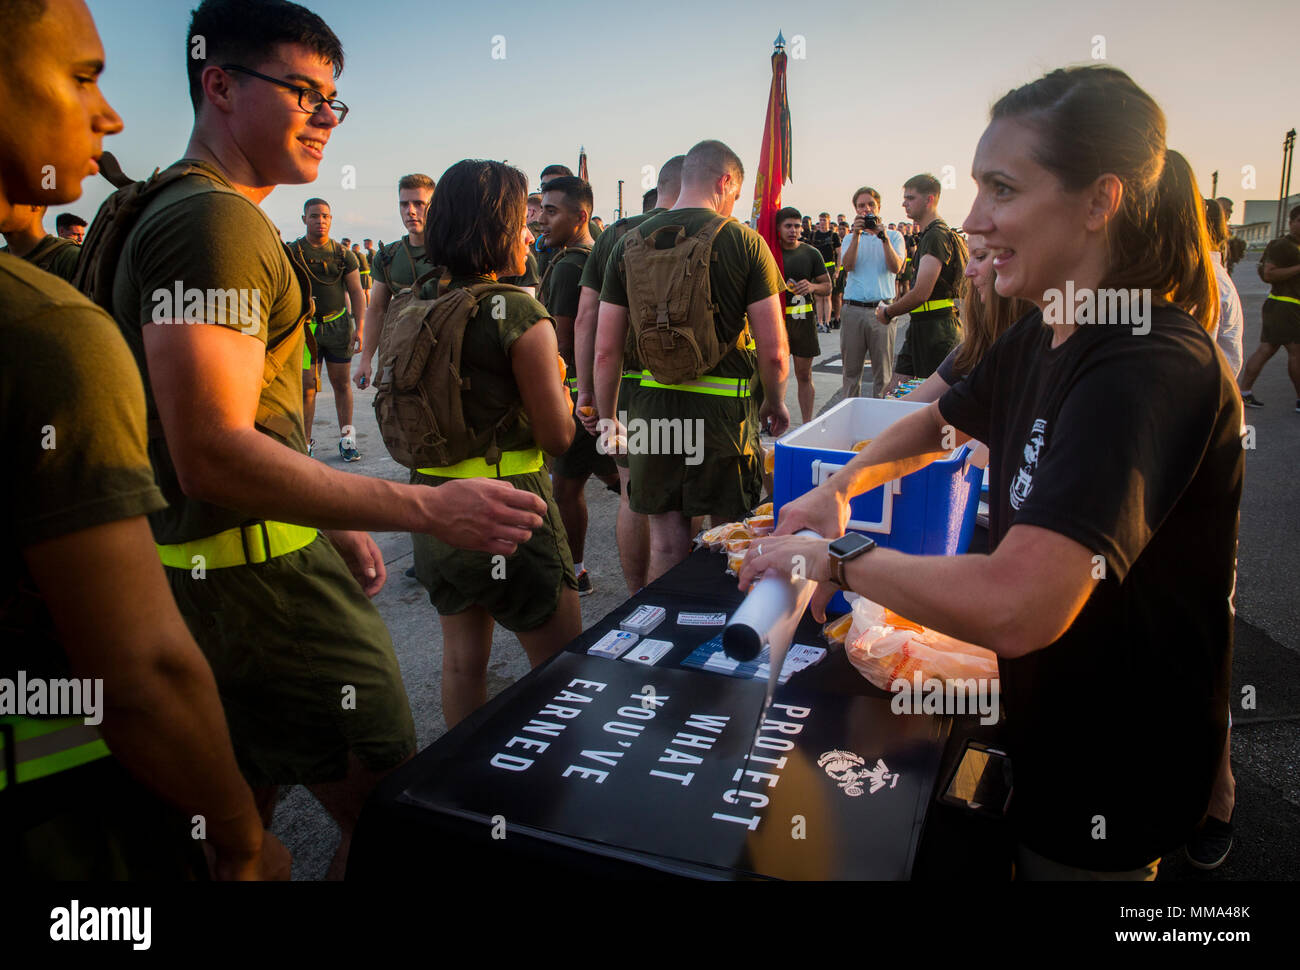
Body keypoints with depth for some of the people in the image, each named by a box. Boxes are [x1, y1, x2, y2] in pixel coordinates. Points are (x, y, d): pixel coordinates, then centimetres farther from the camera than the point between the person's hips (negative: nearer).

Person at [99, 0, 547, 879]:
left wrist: (336, 528, 18)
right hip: (265, 585, -11)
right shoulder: (215, 219, -16)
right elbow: (213, 454, -26)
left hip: (210, 577, 11)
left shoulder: (173, 210, 19)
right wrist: (427, 509, -27)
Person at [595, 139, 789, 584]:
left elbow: (606, 351, 2)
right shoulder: (744, 242, -5)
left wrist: (608, 419, 13)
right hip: (724, 410, -2)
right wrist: (776, 404, 11)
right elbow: (773, 349, -7)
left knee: (666, 544, 11)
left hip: (652, 406, 3)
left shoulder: (630, 243, 3)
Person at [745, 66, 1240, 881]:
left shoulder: (1152, 365, -31)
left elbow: (1015, 607, -42)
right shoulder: (1040, 340, -2)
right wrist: (841, 486, -2)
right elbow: (943, 422, 17)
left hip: (1118, 781, -7)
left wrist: (837, 558, -26)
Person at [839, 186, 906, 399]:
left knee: (883, 370, 0)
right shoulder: (851, 238, 15)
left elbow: (896, 267, -7)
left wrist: (883, 238, -16)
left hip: (882, 309, -1)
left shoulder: (893, 236, 10)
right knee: (851, 368, 5)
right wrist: (857, 234, -13)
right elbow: (848, 265, -4)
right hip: (854, 309, 1)